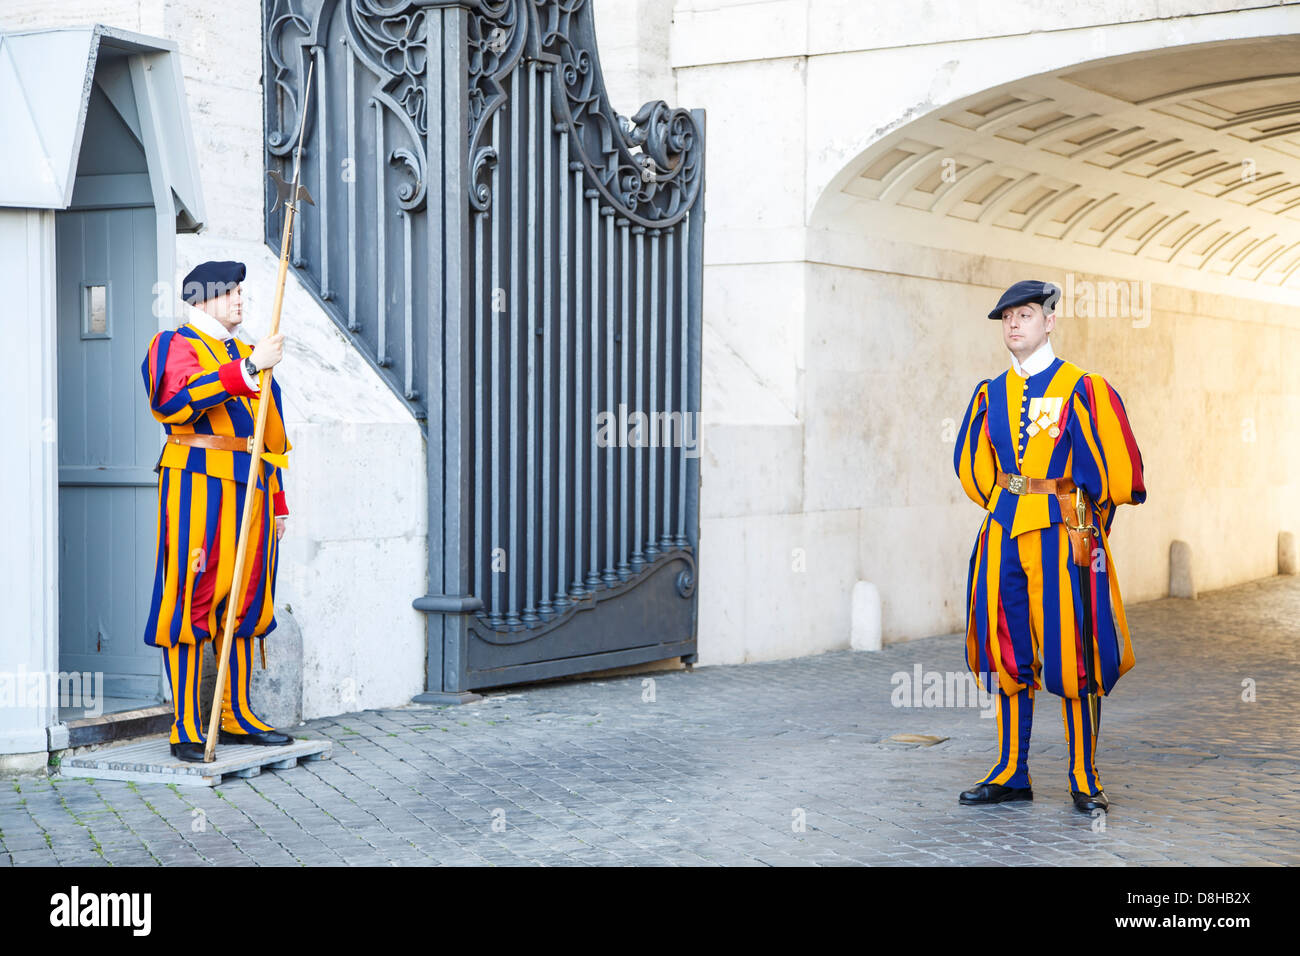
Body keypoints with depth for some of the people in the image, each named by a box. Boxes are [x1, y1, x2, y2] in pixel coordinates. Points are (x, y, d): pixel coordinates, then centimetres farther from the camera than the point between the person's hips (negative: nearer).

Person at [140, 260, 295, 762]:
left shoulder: (242, 354, 24)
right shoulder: (178, 345, 0)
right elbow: (179, 400, -22)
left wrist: (278, 504, 20)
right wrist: (248, 368, -26)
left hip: (249, 492, 8)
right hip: (199, 485, -8)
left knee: (245, 602, 9)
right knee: (191, 600, -7)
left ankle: (238, 716, 16)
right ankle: (186, 729, -5)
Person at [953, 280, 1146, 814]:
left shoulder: (1081, 389, -6)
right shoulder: (991, 394, 10)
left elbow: (1115, 467, -2)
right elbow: (972, 464, 22)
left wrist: (1087, 521, 8)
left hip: (1062, 536, -5)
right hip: (1004, 535, 5)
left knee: (1071, 658, -3)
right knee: (1007, 655, 8)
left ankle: (1085, 782, 7)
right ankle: (1012, 774, 17)